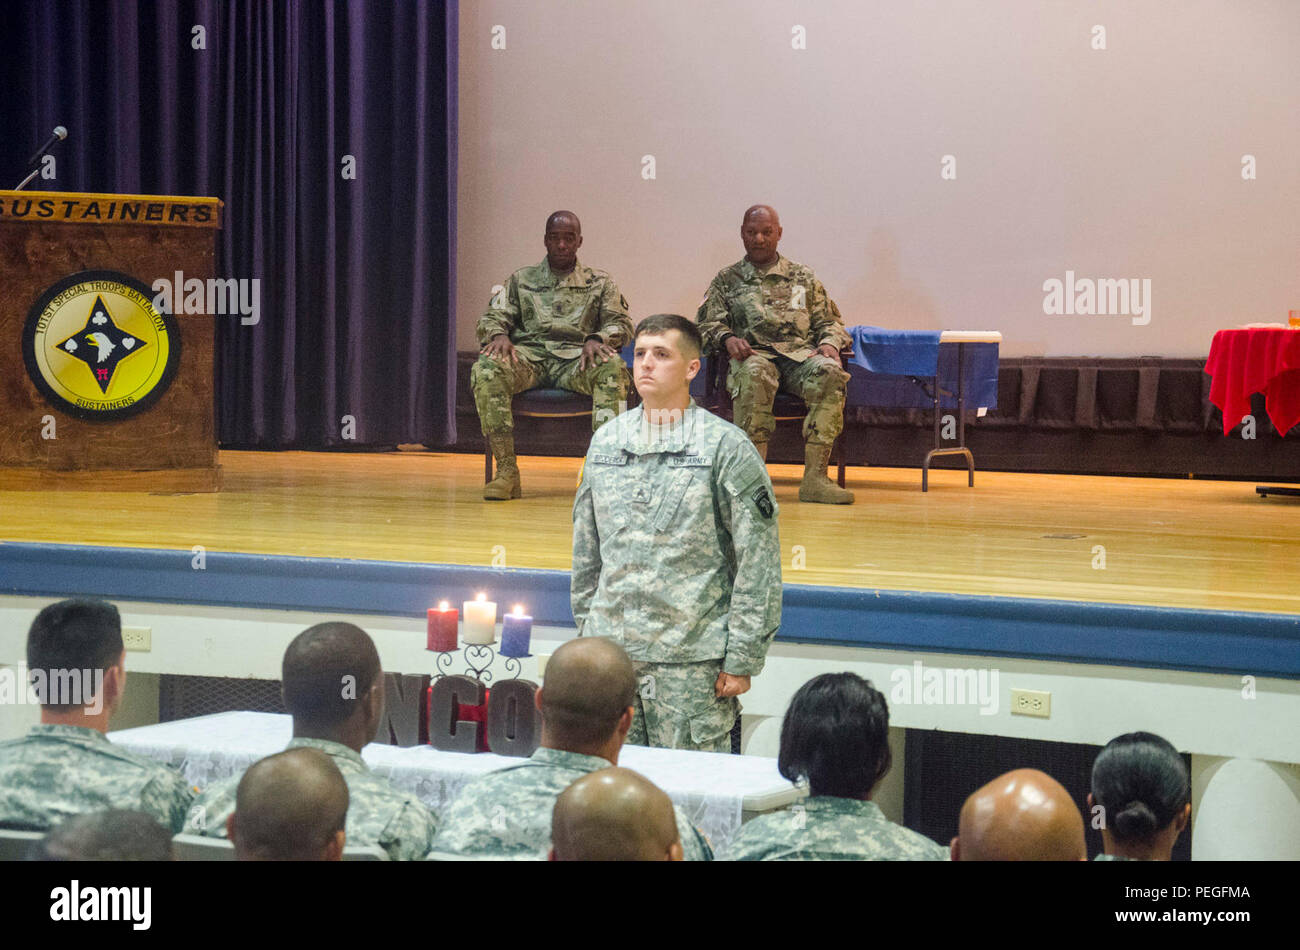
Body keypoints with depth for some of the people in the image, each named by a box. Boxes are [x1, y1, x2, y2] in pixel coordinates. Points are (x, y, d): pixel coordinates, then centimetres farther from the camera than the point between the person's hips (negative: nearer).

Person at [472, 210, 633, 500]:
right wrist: (499, 335, -12)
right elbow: (491, 318, 14)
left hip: (576, 359, -1)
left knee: (613, 367, -37)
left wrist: (597, 339, -15)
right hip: (529, 354, 1)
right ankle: (506, 469, -34)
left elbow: (621, 324, 9)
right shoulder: (521, 280, 23)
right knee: (486, 369, -34)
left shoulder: (600, 283, 20)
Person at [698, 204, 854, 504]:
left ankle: (814, 477, -37)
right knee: (754, 373, -41)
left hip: (801, 354, 2)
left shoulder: (802, 277, 25)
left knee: (830, 372, -34)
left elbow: (829, 321, 22)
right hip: (754, 354, -2)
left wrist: (829, 343, -2)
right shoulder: (727, 280, 21)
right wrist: (727, 339, -12)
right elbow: (707, 324, 11)